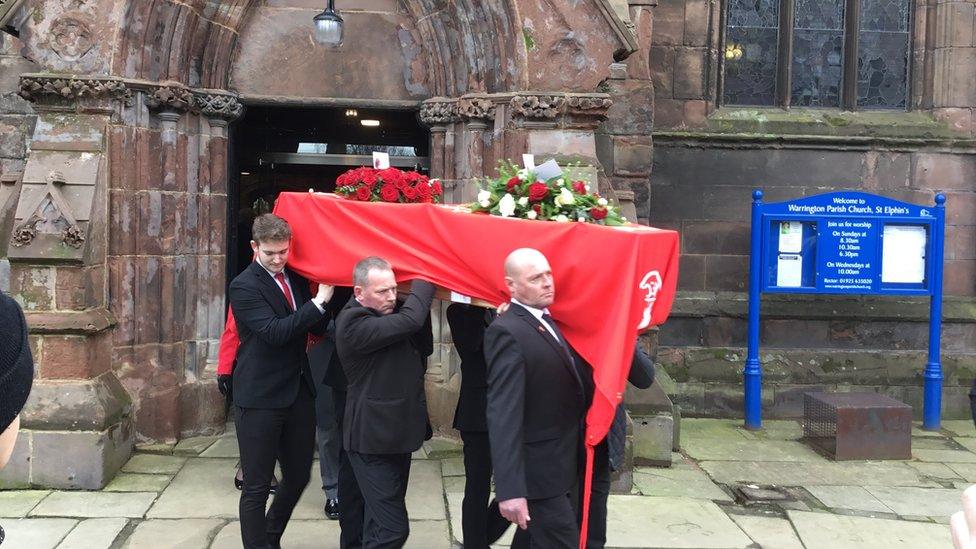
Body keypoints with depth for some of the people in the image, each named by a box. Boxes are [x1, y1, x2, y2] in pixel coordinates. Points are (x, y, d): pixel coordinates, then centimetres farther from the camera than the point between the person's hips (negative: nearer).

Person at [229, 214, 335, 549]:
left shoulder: (296, 278, 9)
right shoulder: (244, 286, -11)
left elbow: (318, 329, 14)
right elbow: (274, 333, -23)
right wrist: (318, 301, -21)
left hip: (298, 392, 7)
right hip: (260, 398, -7)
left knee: (298, 477, 17)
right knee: (257, 487, 2)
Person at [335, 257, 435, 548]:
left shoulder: (385, 313, 8)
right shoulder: (354, 323, -20)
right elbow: (410, 321, -29)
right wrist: (424, 281, -13)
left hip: (394, 435, 9)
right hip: (374, 440, -9)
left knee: (381, 524, 19)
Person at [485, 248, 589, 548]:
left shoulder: (548, 322, 9)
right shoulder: (507, 333, -20)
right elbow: (503, 416, -26)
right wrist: (510, 489, -30)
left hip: (565, 466, 9)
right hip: (540, 471, -9)